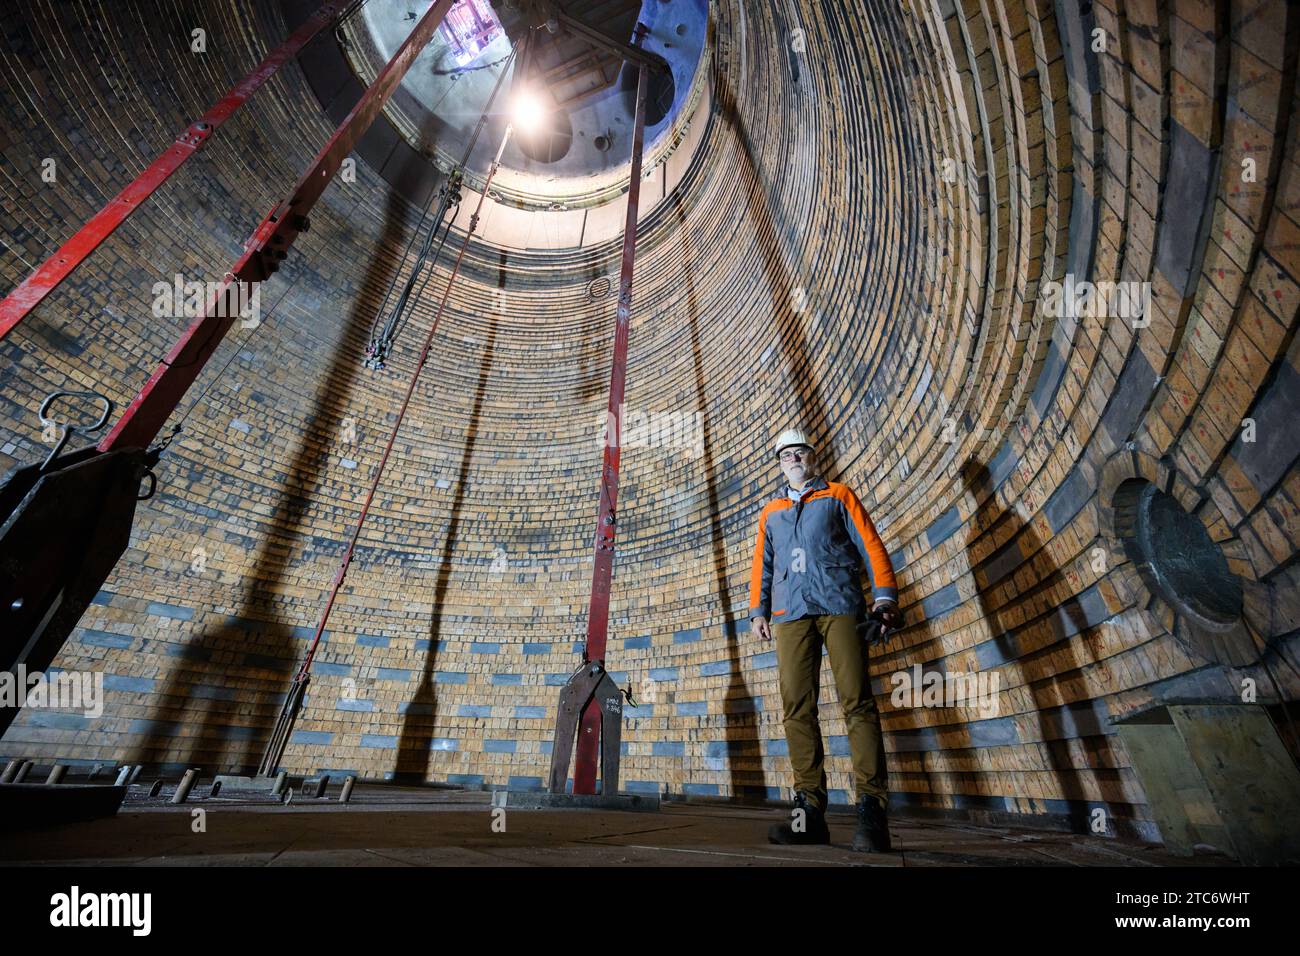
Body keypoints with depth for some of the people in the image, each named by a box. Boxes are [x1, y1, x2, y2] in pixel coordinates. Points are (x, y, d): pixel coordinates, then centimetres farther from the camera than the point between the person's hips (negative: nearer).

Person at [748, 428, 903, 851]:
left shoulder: (839, 496, 17)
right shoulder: (770, 512, 24)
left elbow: (870, 545, 8)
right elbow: (762, 563, 21)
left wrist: (884, 595, -3)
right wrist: (758, 610, 10)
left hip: (840, 606, -2)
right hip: (791, 613, 3)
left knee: (857, 702, -9)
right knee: (797, 708, -3)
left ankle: (871, 809, -4)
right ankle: (810, 809, 1)